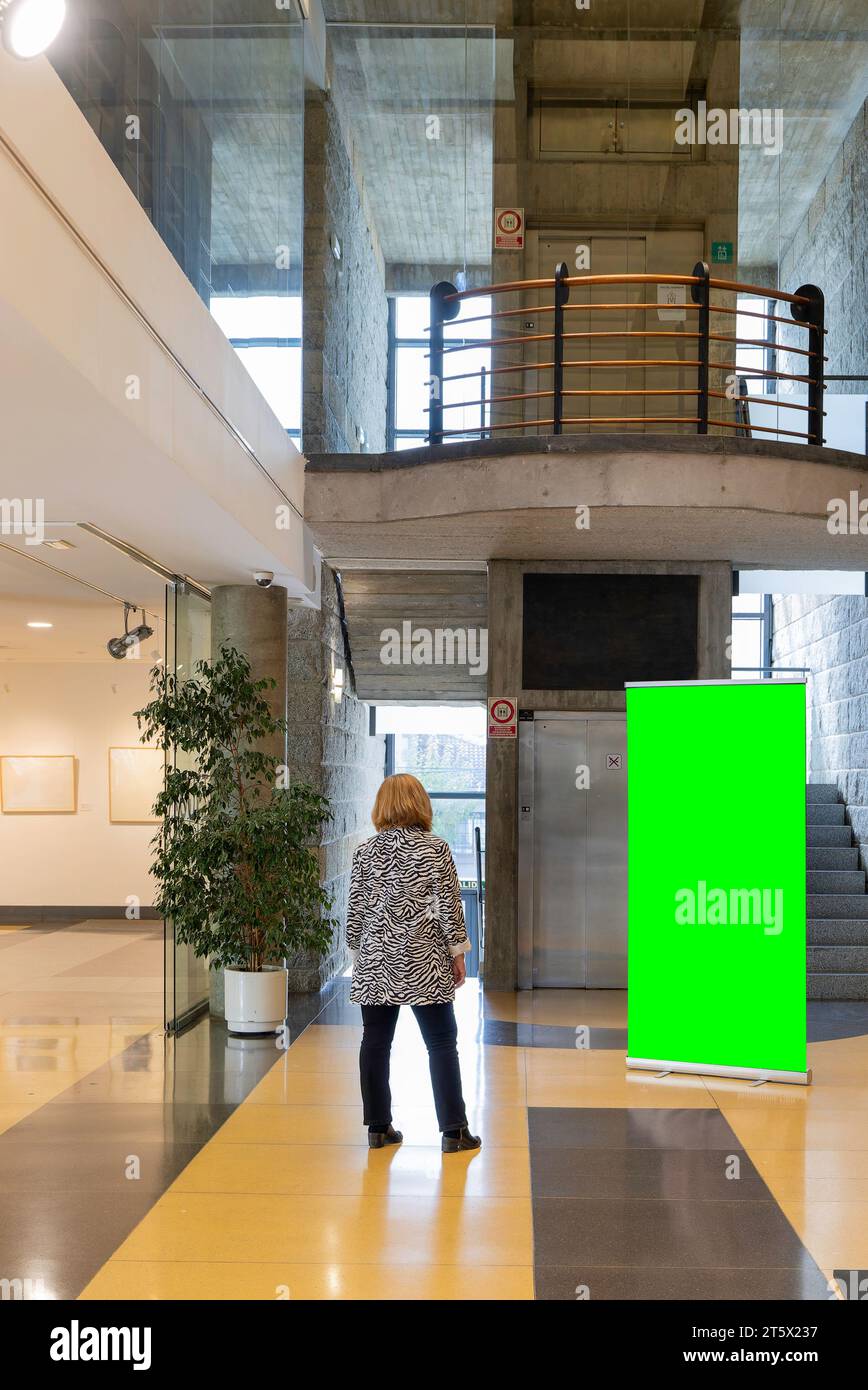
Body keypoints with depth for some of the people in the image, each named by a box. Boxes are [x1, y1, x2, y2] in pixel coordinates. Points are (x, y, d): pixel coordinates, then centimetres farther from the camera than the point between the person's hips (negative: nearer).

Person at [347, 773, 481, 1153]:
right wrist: (458, 952, 3)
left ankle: (378, 1127, 14)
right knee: (441, 1042, 3)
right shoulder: (435, 848, -5)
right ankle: (453, 1130, 4)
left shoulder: (365, 852, 2)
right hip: (423, 963, -3)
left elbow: (355, 910, 5)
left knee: (375, 1043, 9)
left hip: (375, 962, 3)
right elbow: (449, 905, -5)